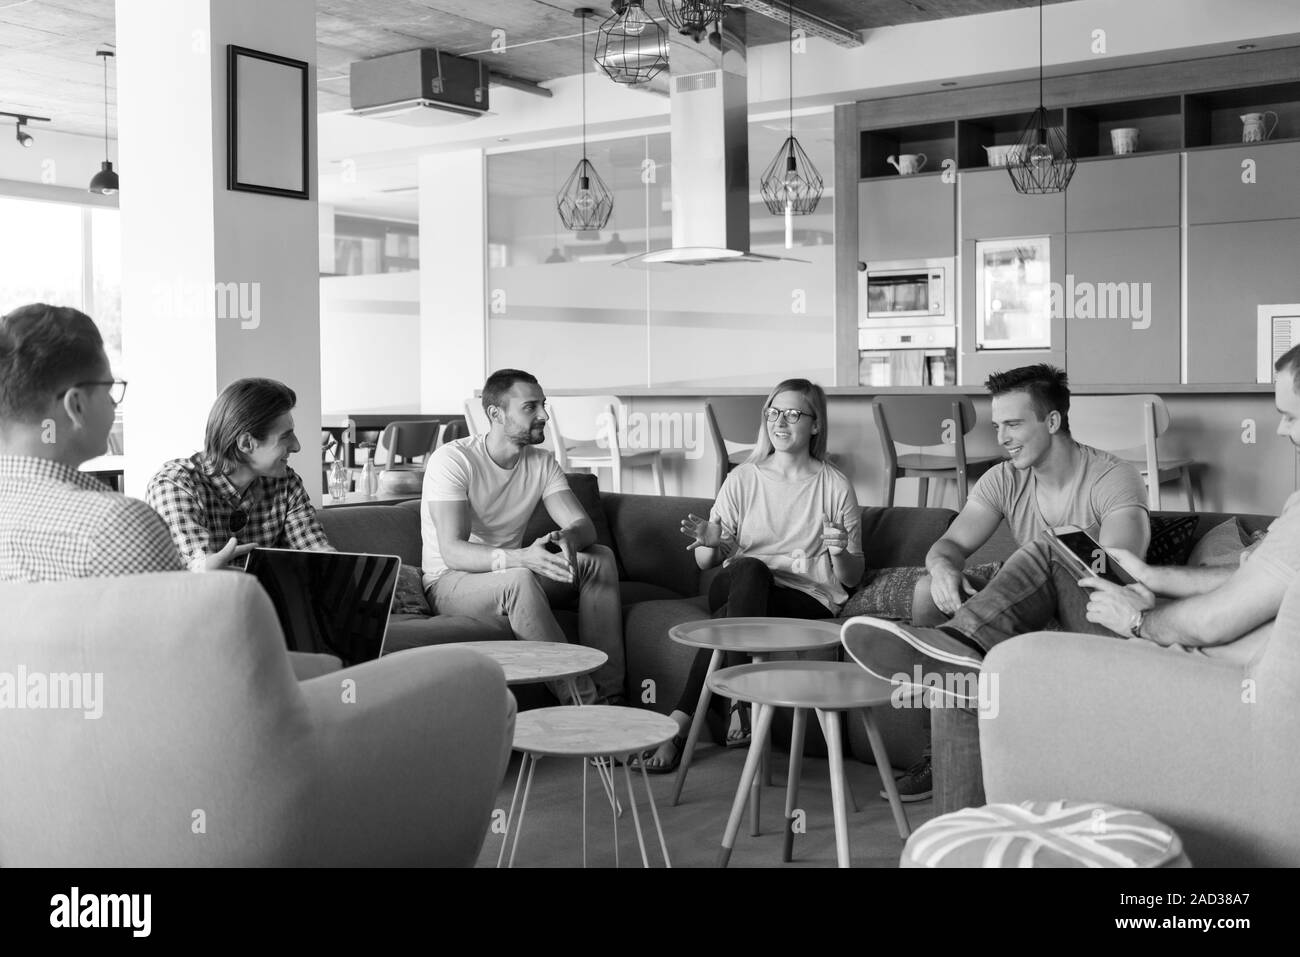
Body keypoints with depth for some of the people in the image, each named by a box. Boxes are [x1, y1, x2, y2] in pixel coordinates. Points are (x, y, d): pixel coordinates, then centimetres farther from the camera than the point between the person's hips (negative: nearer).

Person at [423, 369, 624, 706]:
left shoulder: (542, 463, 3)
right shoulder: (452, 460, -17)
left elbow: (583, 525, -7)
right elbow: (452, 551, -27)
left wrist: (567, 537, -33)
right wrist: (522, 557, -44)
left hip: (515, 577, 7)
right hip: (450, 582, -6)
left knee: (600, 558, -14)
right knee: (519, 579, -38)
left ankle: (609, 696, -21)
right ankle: (583, 703, -35)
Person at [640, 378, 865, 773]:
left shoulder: (836, 487, 5)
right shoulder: (743, 478, 9)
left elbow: (851, 577, 6)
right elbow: (704, 562, 6)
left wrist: (840, 552, -17)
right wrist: (710, 543, -18)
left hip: (808, 598, -2)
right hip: (738, 587, 2)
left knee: (726, 620, -33)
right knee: (749, 568, -36)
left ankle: (678, 727, -26)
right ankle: (741, 699, -35)